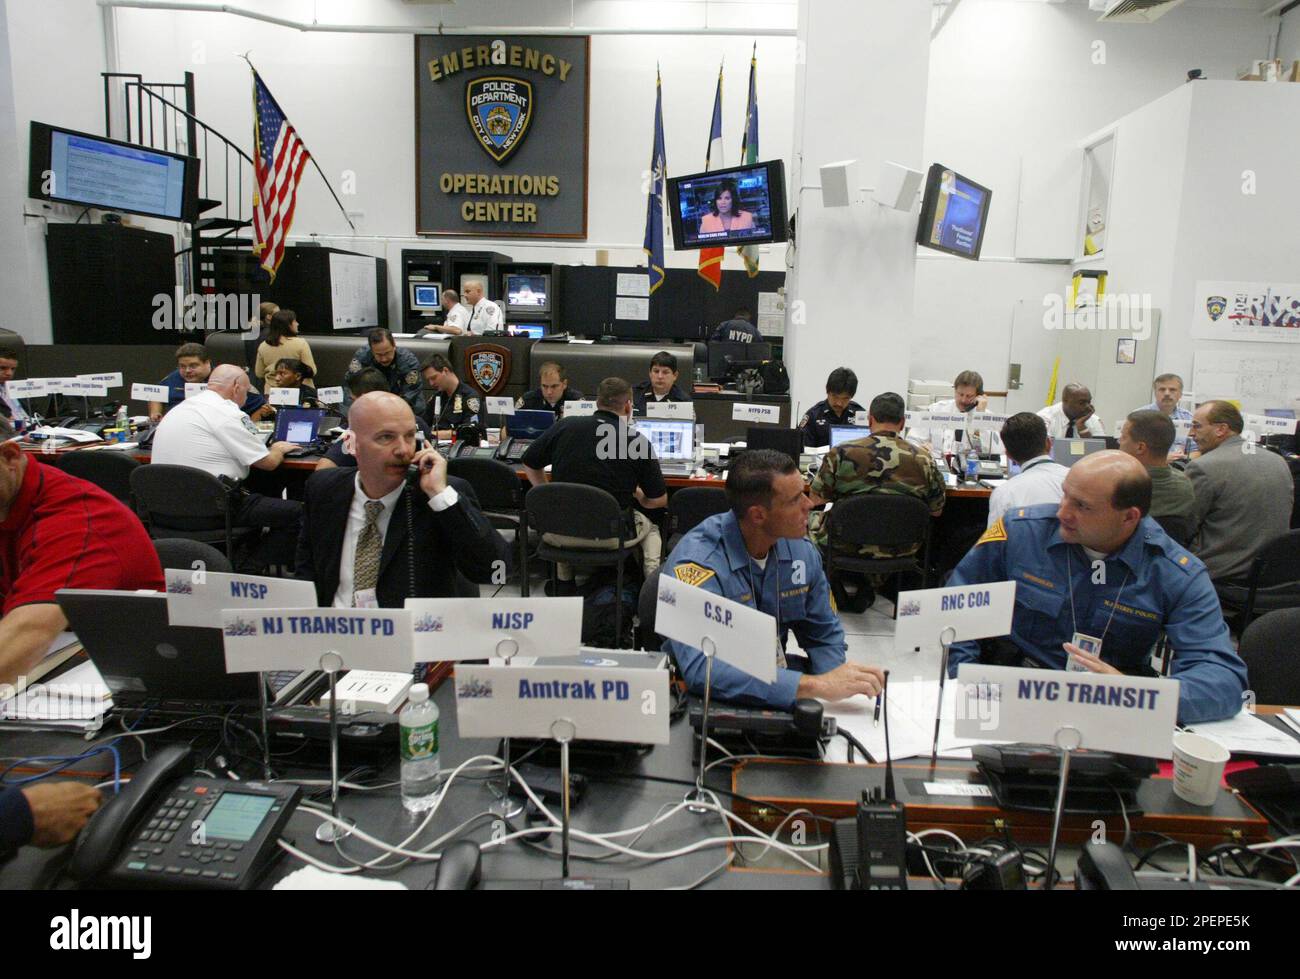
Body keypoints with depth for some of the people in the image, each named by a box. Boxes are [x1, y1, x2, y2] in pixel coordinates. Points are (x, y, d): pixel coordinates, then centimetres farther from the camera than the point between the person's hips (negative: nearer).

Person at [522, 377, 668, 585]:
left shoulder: (563, 427, -2)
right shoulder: (637, 441, -9)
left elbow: (530, 463, 13)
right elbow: (659, 500, -1)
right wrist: (639, 496, 21)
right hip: (611, 536, -2)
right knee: (650, 528, 30)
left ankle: (563, 584, 35)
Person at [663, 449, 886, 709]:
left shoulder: (802, 551, -1)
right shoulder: (696, 562, -24)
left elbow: (824, 637, 10)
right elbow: (700, 668, -37)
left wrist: (834, 682, -13)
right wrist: (816, 685, -39)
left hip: (774, 688, 6)